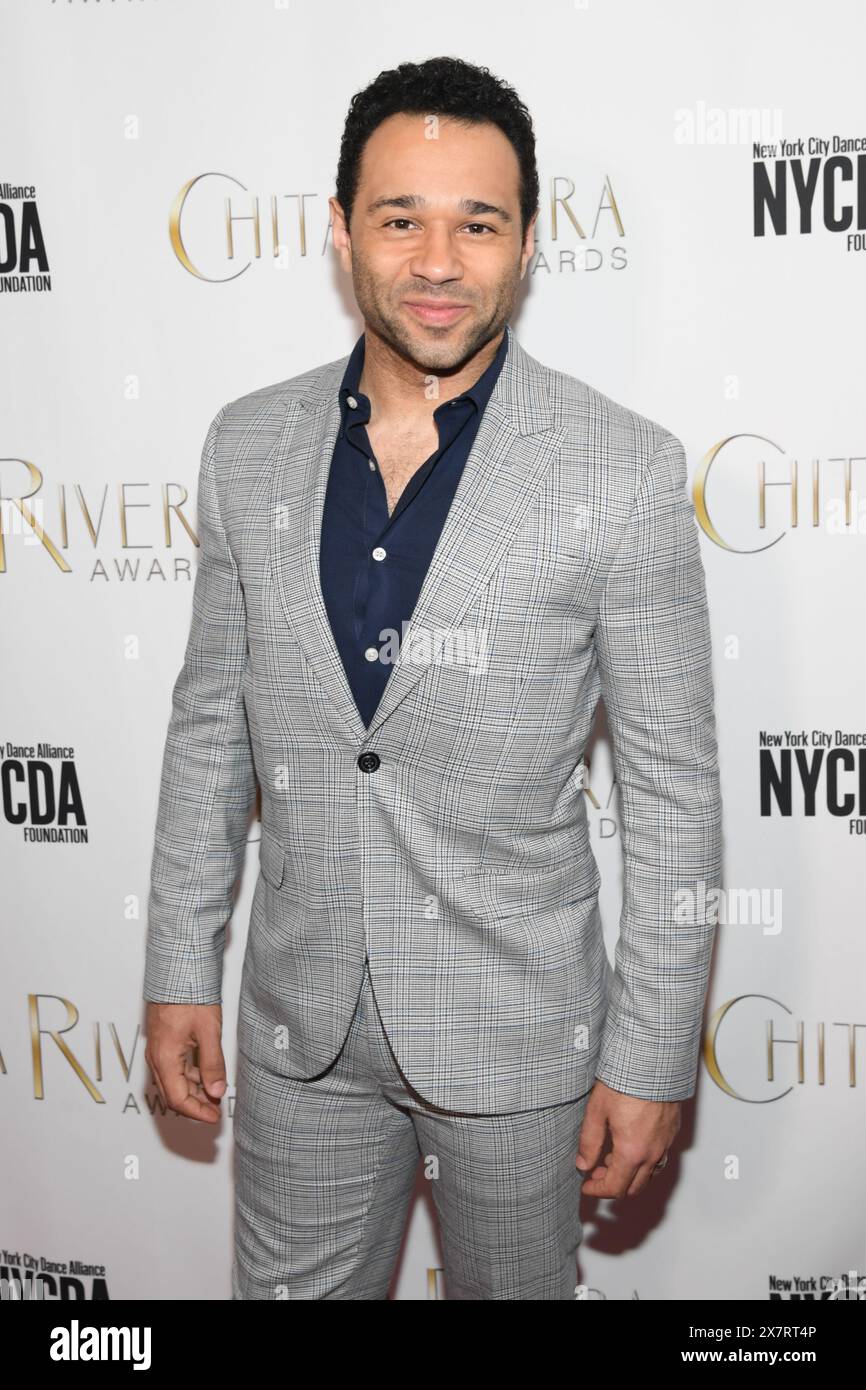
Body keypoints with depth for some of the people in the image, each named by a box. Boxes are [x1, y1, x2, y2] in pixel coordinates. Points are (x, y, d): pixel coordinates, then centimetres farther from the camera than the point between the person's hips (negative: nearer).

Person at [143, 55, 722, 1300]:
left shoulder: (623, 471, -14)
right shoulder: (248, 446, -3)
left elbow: (674, 789, -10)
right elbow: (211, 722, 5)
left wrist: (654, 1060, -8)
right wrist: (180, 967, 5)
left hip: (513, 1024, -2)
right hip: (300, 1020, 3)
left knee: (515, 1287, 20)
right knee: (291, 1287, 21)